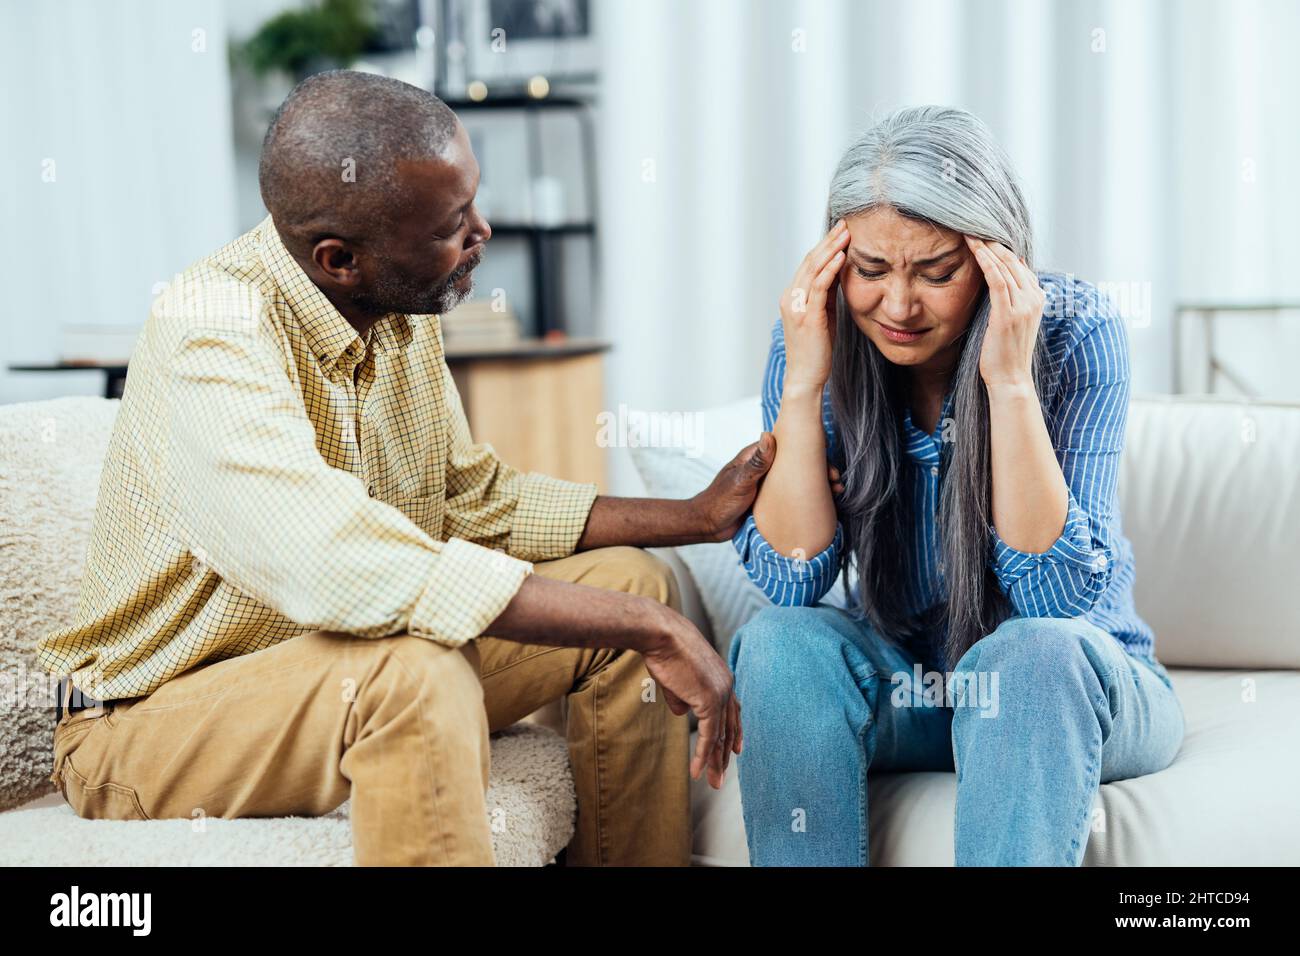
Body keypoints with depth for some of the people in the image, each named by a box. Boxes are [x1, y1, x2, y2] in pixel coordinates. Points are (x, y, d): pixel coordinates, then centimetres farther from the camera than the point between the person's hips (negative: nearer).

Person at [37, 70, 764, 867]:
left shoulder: (399, 308, -3)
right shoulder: (214, 340, -28)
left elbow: (477, 503, 10)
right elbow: (352, 576, -41)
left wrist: (697, 517, 3)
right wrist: (654, 629, -36)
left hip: (359, 667, 8)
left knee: (633, 580, 1)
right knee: (415, 670, -37)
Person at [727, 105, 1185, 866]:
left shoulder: (1074, 332, -16)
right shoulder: (823, 336, -9)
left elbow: (1060, 595, -23)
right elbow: (791, 581, -15)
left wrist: (1009, 379, -30)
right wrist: (802, 381, -23)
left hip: (1062, 689, -2)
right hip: (899, 690, 2)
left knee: (1029, 653, -34)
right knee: (780, 641, -26)